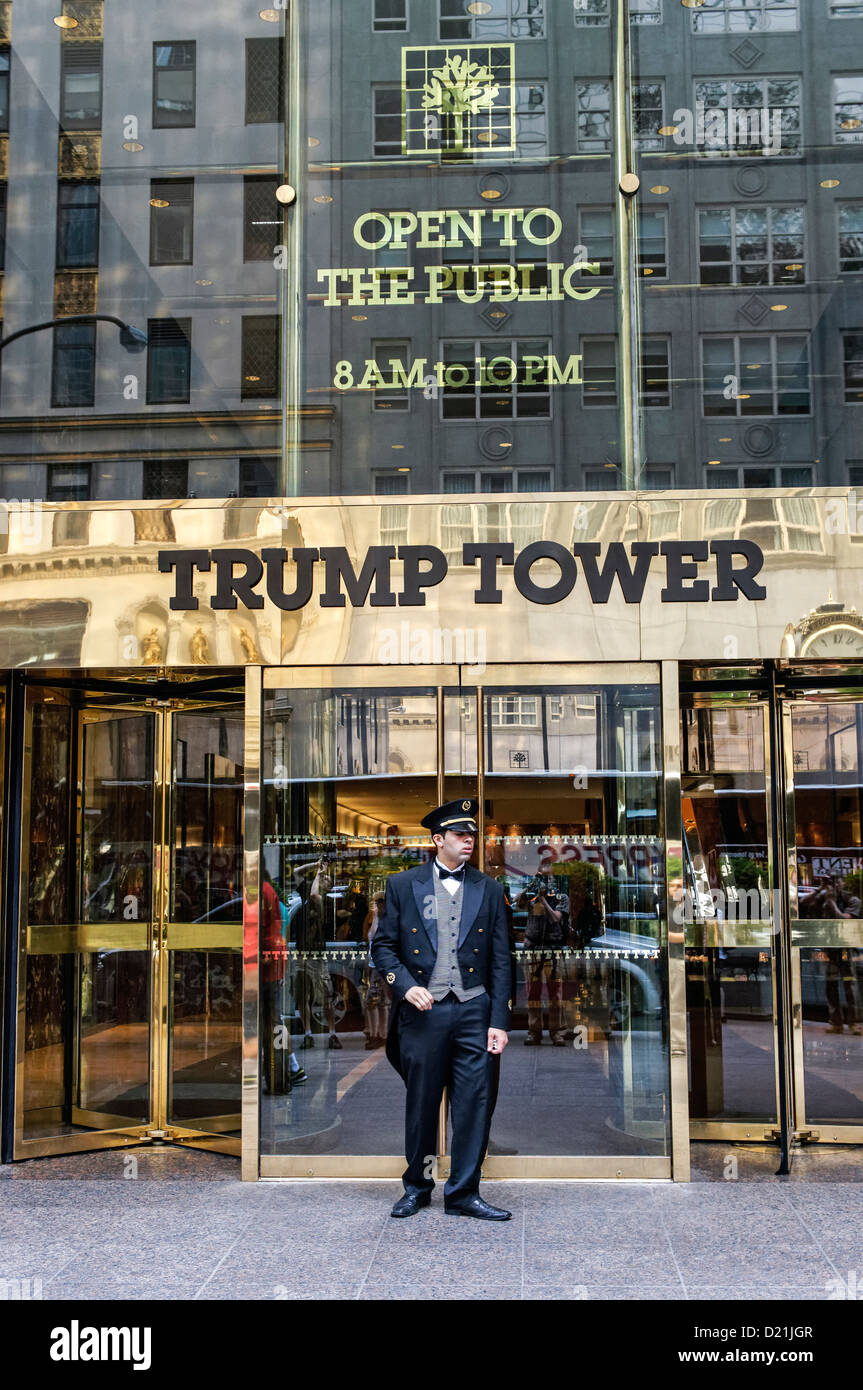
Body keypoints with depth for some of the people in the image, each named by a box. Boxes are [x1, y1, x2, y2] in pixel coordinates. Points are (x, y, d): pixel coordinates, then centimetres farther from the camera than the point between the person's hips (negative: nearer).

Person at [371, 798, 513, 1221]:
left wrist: (499, 1020, 0)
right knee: (421, 1103, 9)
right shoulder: (402, 885, 4)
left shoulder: (488, 889, 7)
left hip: (473, 1011, 1)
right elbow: (383, 945, 6)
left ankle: (463, 1193, 12)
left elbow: (500, 960, 6)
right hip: (422, 1011, -1)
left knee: (474, 1104, 0)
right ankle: (417, 1186, 27)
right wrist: (406, 987, -11)